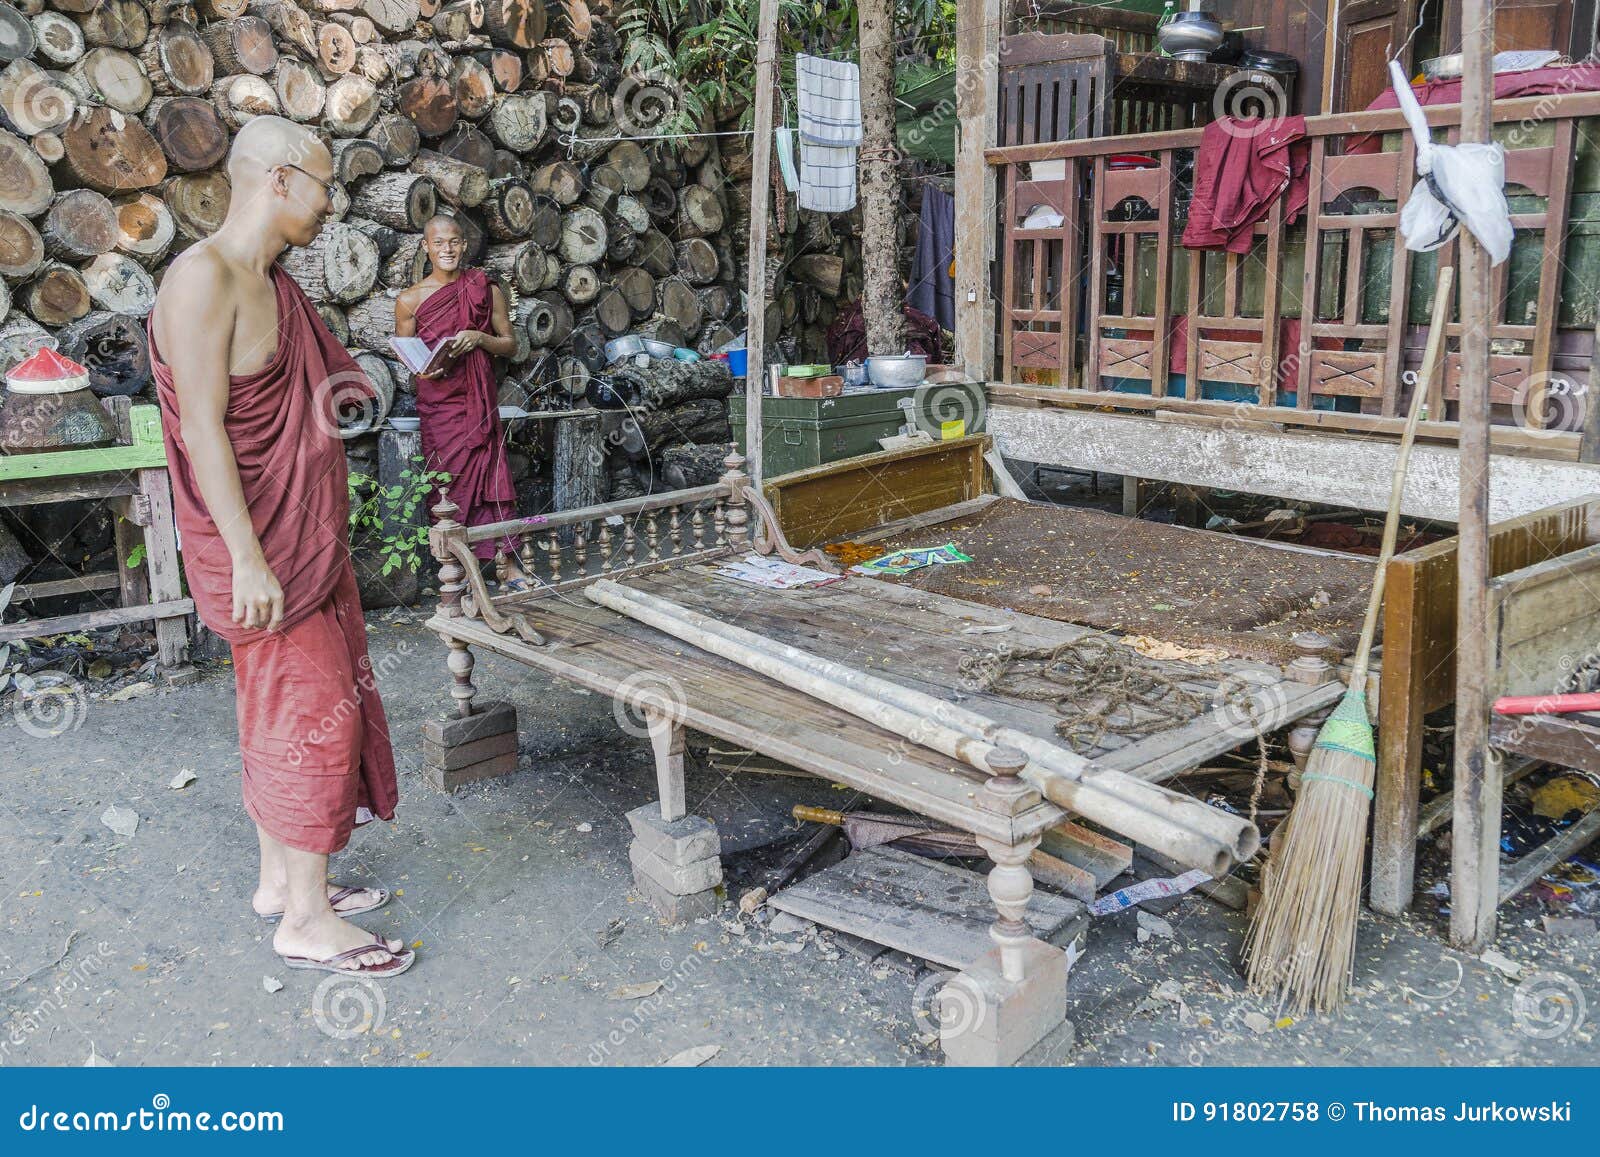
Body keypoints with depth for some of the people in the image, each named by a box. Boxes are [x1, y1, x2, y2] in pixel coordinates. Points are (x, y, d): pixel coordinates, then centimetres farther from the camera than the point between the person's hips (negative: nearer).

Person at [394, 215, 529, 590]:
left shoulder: (486, 291, 6)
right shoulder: (410, 300, 3)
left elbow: (510, 345, 10)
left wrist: (479, 338, -10)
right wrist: (425, 369, -12)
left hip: (480, 400, 1)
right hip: (438, 404, -1)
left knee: (490, 471, -5)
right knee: (450, 477, -4)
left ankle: (505, 562, -1)